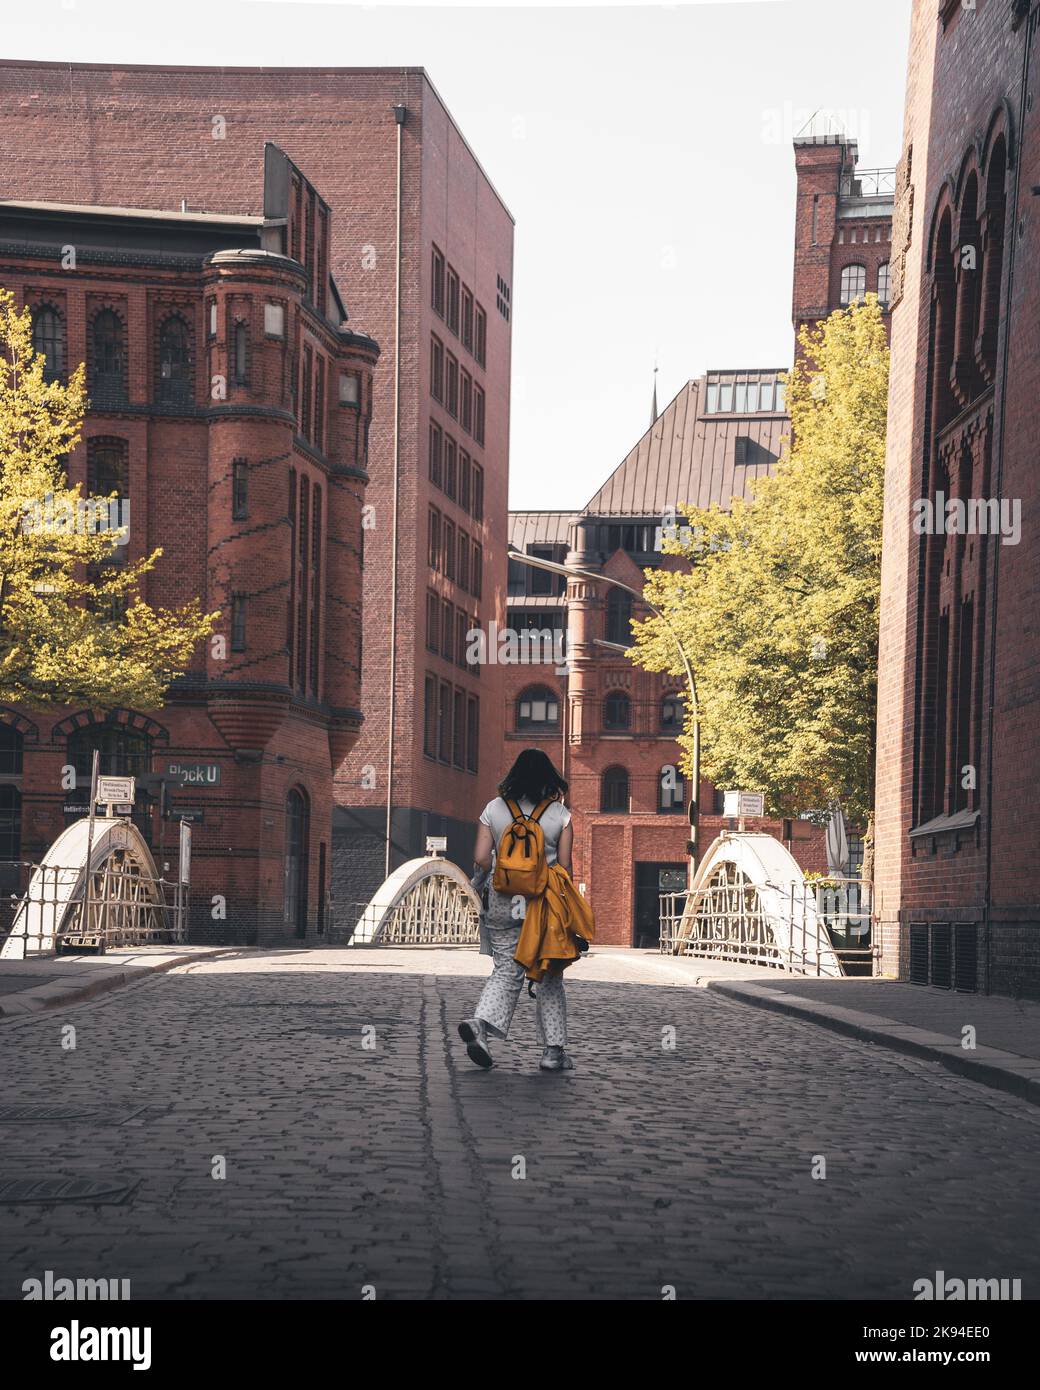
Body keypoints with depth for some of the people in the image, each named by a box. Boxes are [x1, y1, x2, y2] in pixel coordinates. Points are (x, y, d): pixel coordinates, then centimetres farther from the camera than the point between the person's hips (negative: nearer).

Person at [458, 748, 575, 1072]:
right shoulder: (560, 814, -2)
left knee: (506, 971, 9)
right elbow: (564, 865, -4)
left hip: (503, 901, 2)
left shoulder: (494, 809, 2)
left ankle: (480, 1022, -17)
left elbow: (481, 858, -2)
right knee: (549, 977, 9)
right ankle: (553, 1050, 10)